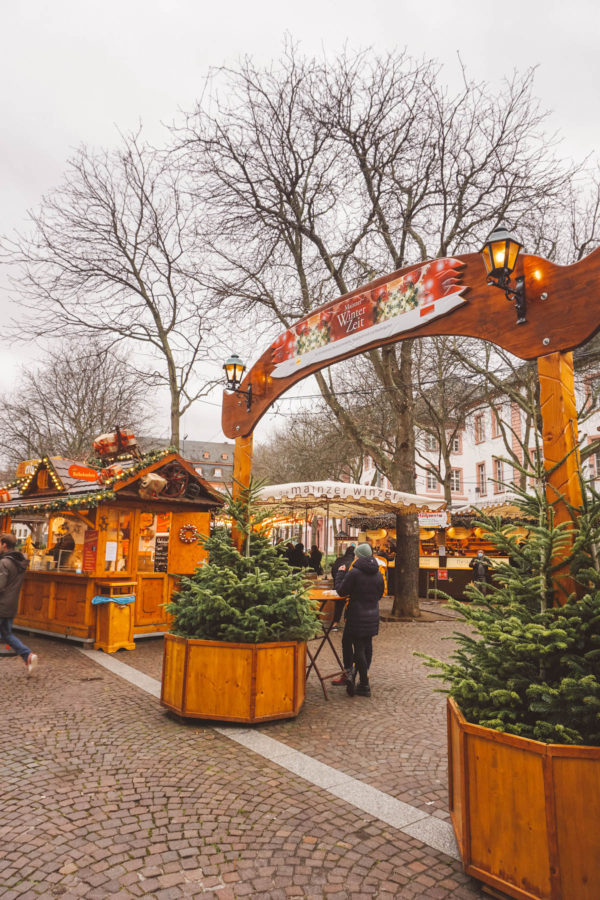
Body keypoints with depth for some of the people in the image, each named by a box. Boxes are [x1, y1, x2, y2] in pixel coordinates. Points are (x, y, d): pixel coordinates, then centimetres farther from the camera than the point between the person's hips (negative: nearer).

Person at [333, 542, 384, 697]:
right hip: (373, 616, 6)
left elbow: (341, 591, -6)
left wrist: (340, 573, 5)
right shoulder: (378, 574, 5)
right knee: (367, 646, 15)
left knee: (359, 649, 1)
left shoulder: (354, 572, -14)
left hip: (357, 616, -6)